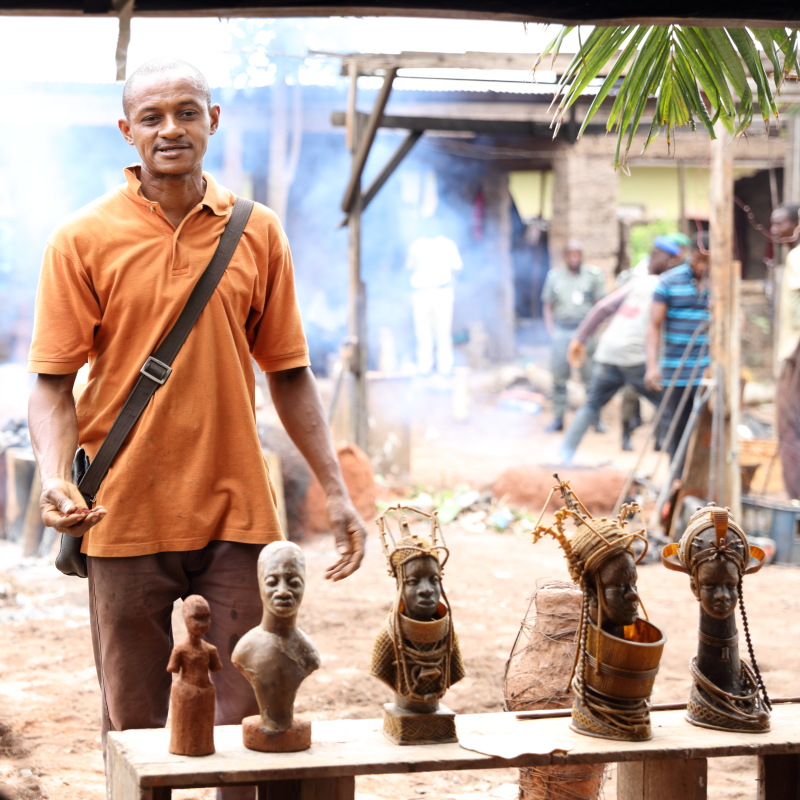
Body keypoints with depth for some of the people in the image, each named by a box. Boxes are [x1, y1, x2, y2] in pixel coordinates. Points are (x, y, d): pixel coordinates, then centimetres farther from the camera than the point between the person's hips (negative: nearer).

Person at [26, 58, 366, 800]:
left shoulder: (256, 232, 6)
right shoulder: (83, 239, -1)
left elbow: (288, 374, 11)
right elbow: (52, 382, -2)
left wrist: (334, 490, 5)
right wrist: (54, 475, -19)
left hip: (236, 514, 2)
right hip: (125, 517, -1)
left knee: (246, 722, 3)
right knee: (135, 728, 7)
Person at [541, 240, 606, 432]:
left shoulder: (593, 275, 5)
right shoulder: (554, 277, 11)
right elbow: (547, 306, 14)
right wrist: (551, 331, 3)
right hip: (561, 331, 2)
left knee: (591, 376, -5)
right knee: (558, 377, 0)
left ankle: (595, 418, 3)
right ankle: (558, 418, 6)